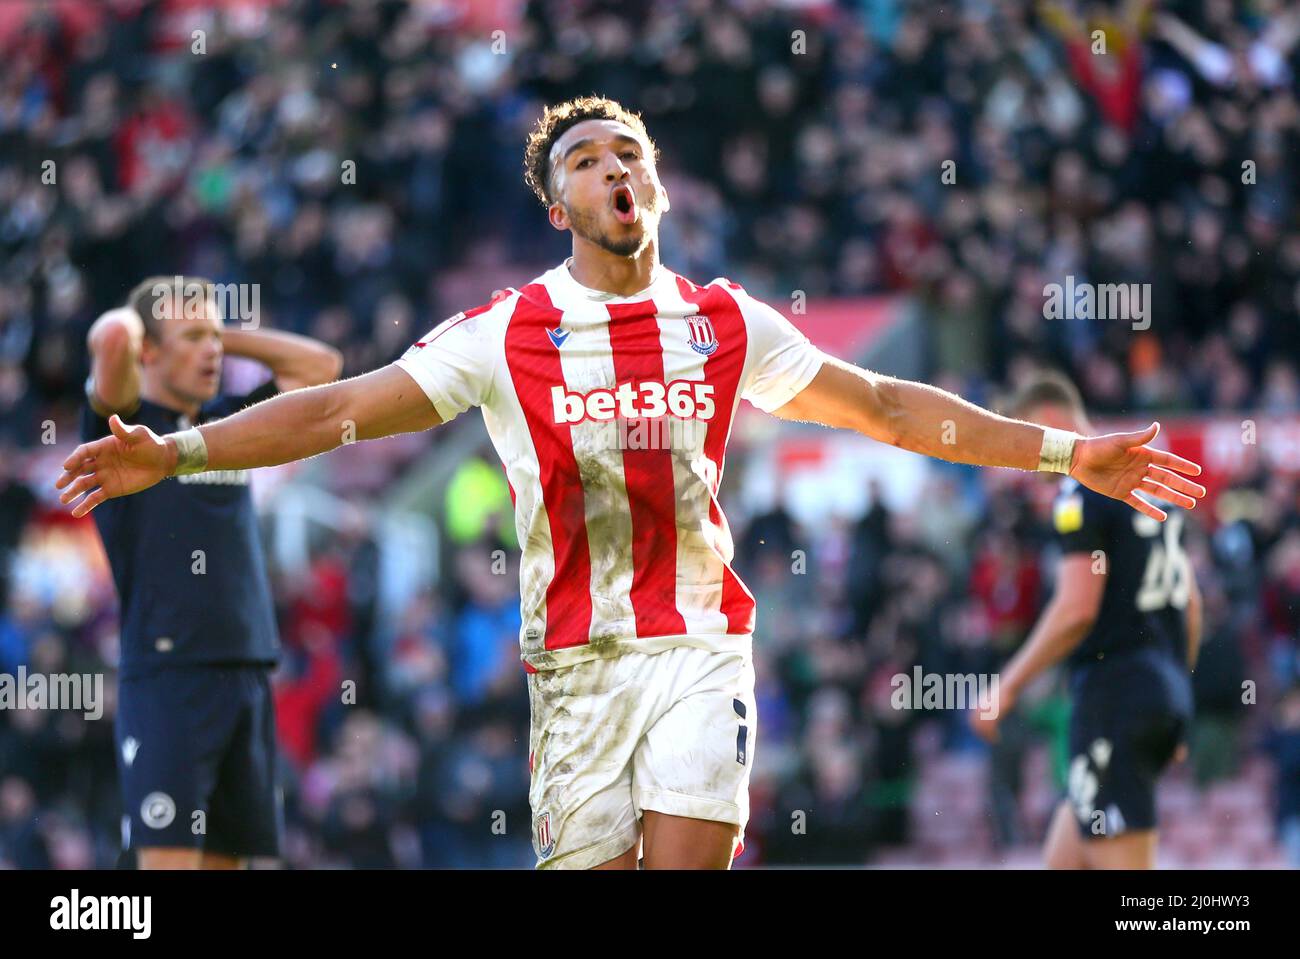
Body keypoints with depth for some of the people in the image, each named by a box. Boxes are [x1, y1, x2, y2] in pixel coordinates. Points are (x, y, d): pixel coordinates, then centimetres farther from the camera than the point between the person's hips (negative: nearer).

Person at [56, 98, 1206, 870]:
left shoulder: (724, 322, 7)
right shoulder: (508, 332, 1)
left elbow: (886, 406, 14)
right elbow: (341, 409, -1)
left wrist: (1067, 451, 13)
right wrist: (174, 453, -12)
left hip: (701, 638, 0)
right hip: (575, 651, 0)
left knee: (687, 867, -13)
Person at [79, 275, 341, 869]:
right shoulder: (128, 426, 0)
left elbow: (321, 366, 26)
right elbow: (112, 337, -19)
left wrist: (223, 334, 19)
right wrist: (124, 328, 5)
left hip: (249, 673, 6)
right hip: (166, 672, -6)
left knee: (226, 857, 6)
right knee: (168, 859, -13)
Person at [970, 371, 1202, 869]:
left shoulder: (1082, 491, -10)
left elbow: (1077, 608, -18)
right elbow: (1190, 603, 21)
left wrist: (1008, 686, -11)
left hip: (1112, 695, -9)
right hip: (1165, 692, 9)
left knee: (1124, 864, -10)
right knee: (1064, 857, 12)